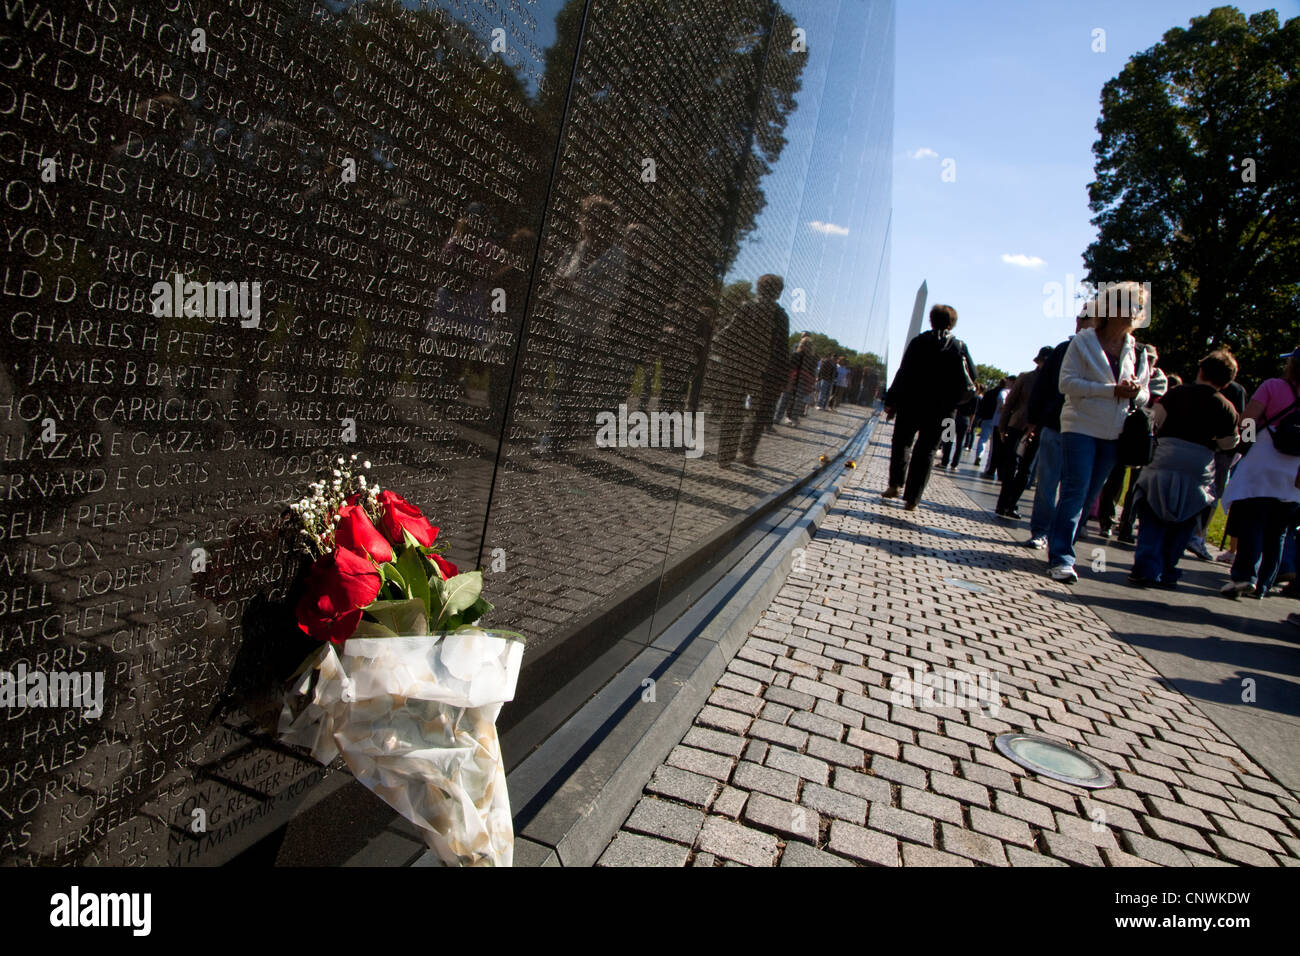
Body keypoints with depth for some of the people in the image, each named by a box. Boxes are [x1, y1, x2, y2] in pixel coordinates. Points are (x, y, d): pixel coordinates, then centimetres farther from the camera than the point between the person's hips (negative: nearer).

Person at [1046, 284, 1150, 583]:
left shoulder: (1137, 351, 11)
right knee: (1075, 493, -11)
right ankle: (1060, 558, -9)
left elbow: (1143, 396, 15)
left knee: (1089, 496, 9)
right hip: (1080, 426, -5)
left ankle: (1059, 545, 21)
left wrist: (1136, 392, -11)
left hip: (1113, 433, 5)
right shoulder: (1083, 342, -3)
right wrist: (1113, 390, -19)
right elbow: (1067, 383, -12)